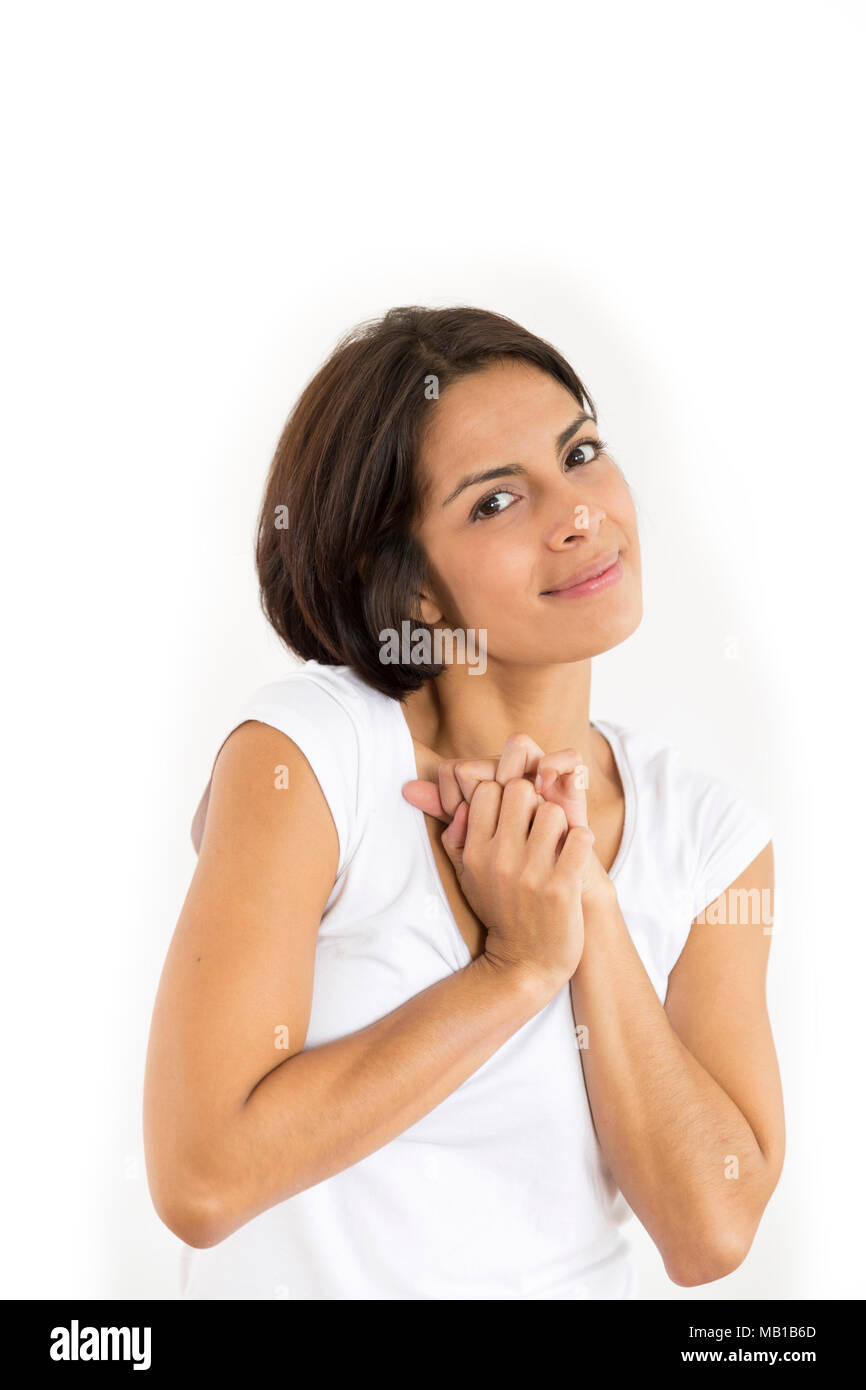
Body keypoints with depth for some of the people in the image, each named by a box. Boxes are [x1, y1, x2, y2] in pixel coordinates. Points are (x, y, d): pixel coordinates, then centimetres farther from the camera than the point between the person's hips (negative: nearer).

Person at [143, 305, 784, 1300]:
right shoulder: (303, 754, -14)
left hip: (578, 1284, 2)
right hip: (302, 1276, -2)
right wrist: (518, 969, -17)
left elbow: (709, 1232, -8)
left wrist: (592, 913, -16)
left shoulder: (711, 835, -3)